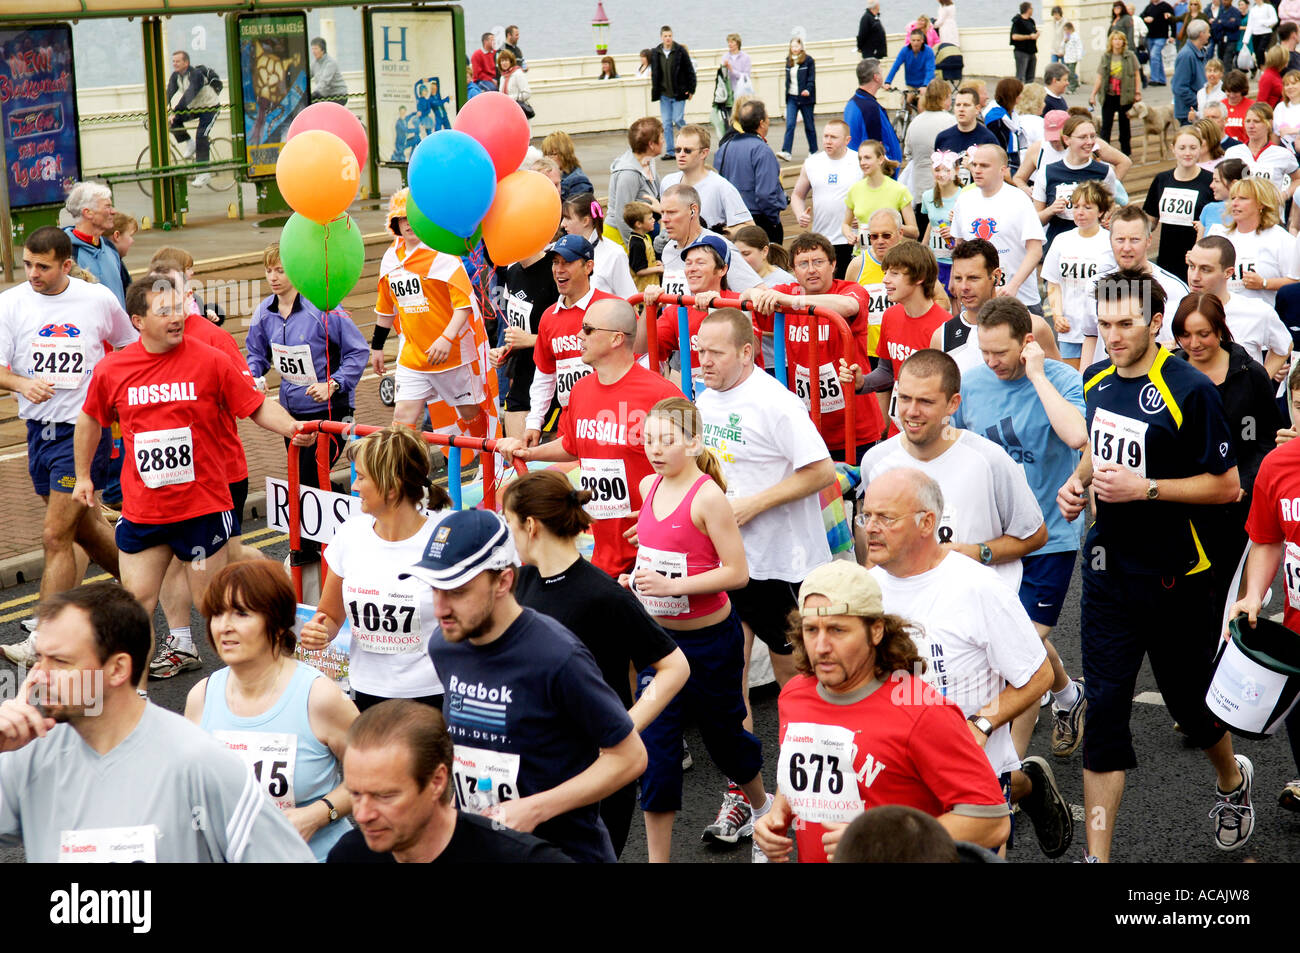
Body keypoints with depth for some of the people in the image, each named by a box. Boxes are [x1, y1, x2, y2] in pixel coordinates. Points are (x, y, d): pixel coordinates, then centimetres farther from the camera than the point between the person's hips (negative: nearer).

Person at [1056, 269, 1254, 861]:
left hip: (1172, 574, -5)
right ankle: (1097, 856, 2)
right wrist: (1078, 483, 2)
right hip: (1108, 568, 5)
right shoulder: (1096, 381, 4)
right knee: (1104, 708, -1)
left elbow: (1226, 485, -14)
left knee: (1189, 700, 12)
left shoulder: (1189, 391, -16)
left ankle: (1232, 779, 47)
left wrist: (1144, 488, -22)